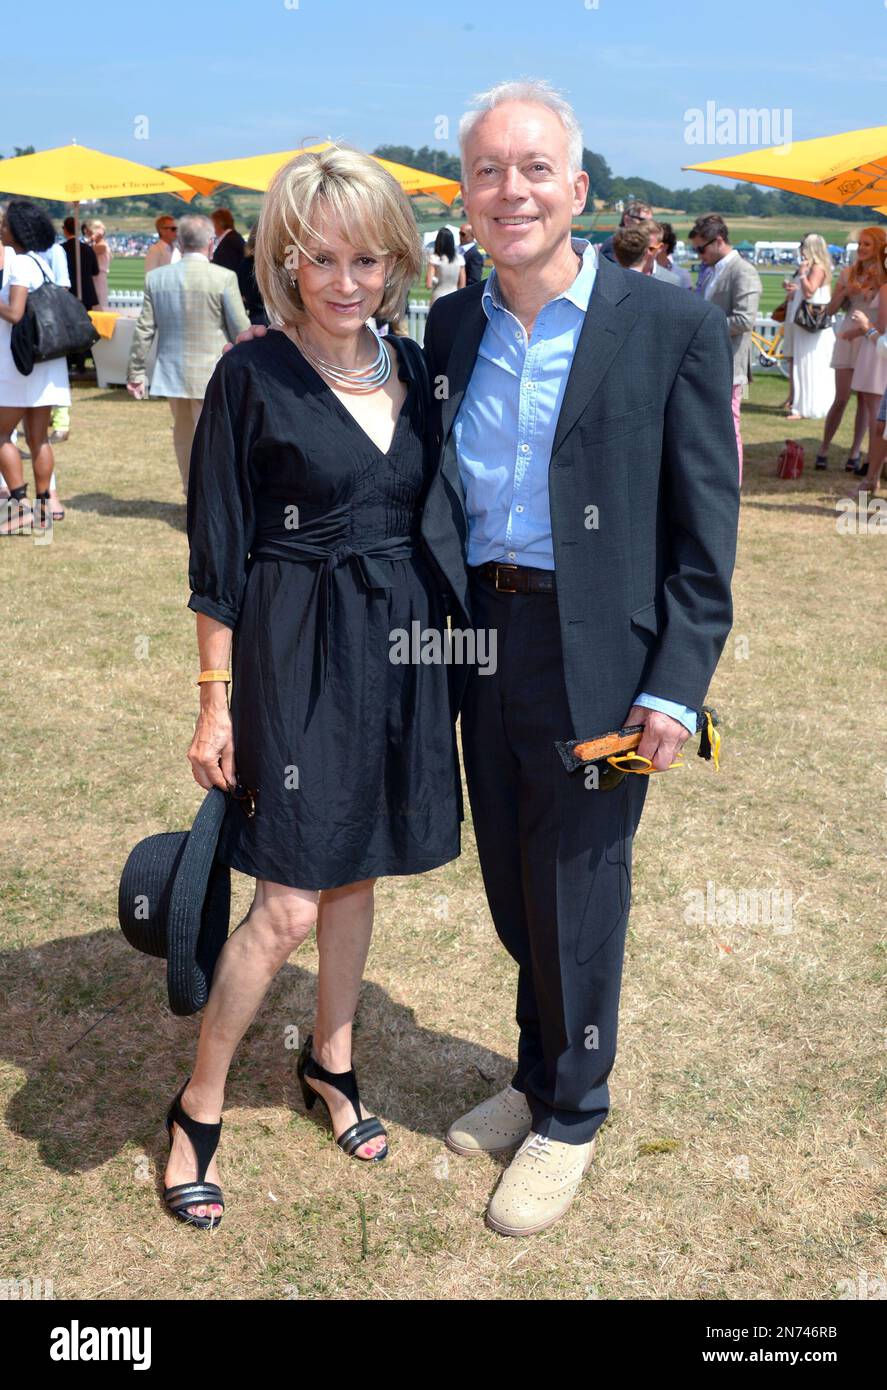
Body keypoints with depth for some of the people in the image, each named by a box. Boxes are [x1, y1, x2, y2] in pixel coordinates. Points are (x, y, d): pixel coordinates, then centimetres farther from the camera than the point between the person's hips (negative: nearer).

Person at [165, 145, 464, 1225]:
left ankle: (330, 1064, 37)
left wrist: (446, 639, 11)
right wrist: (215, 701, -8)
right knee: (288, 904, -3)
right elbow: (219, 556, -7)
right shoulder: (252, 377, -8)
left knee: (356, 872, 17)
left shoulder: (415, 368, 7)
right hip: (297, 651, -5)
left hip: (403, 648, 5)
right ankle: (199, 1106, 18)